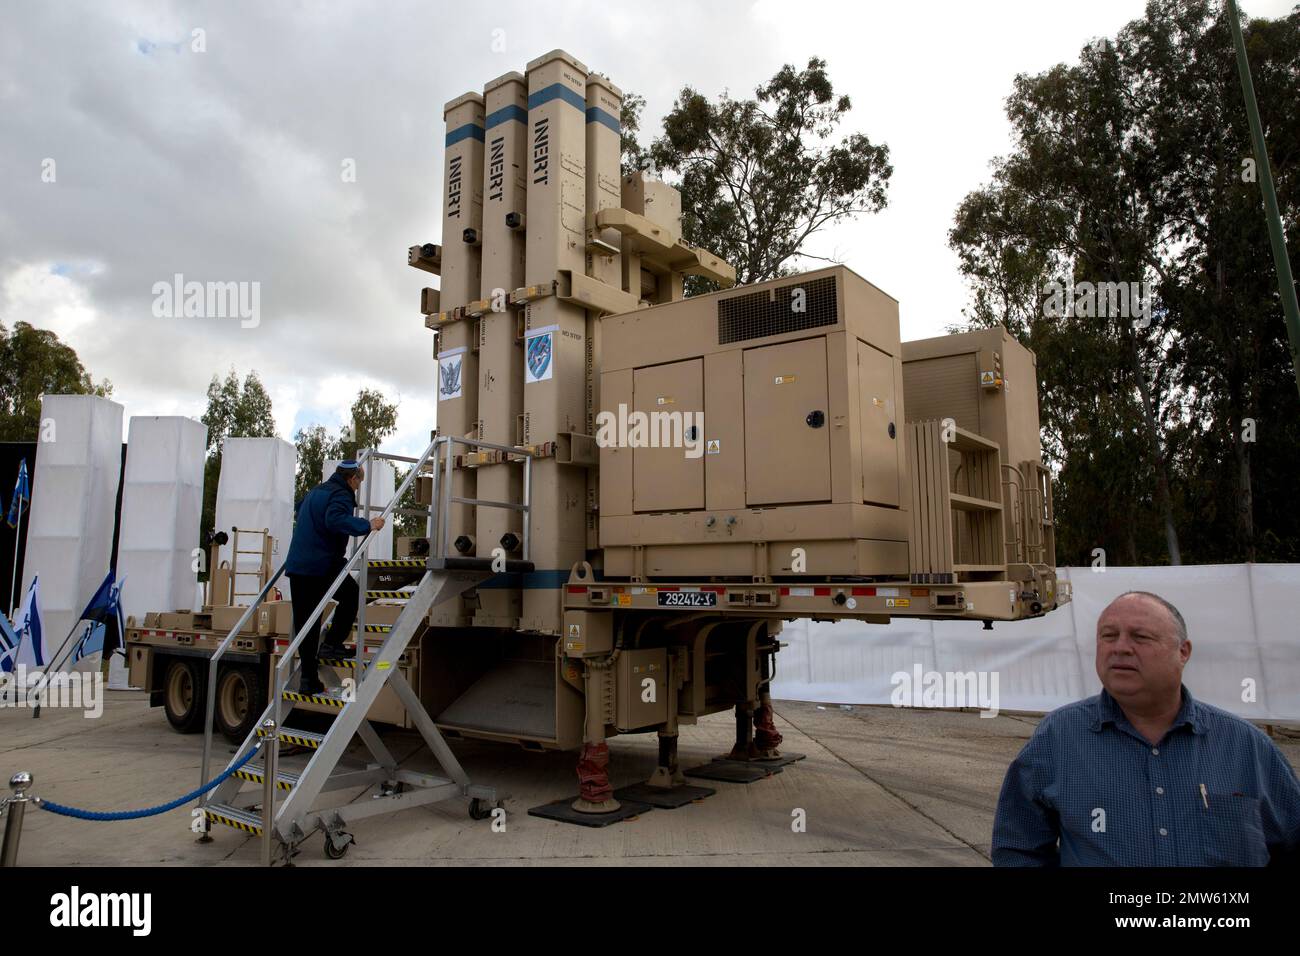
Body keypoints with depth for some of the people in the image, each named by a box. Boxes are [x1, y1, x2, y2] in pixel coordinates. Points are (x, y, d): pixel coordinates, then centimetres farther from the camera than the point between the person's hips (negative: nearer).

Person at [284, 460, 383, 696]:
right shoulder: (341, 495, -7)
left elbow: (300, 511, 44)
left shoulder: (315, 491, 23)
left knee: (304, 621, 7)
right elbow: (335, 520, -27)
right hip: (322, 565, -8)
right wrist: (367, 525, -25)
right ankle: (331, 643, 5)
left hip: (296, 565, 8)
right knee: (351, 595, 16)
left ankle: (308, 679, 8)